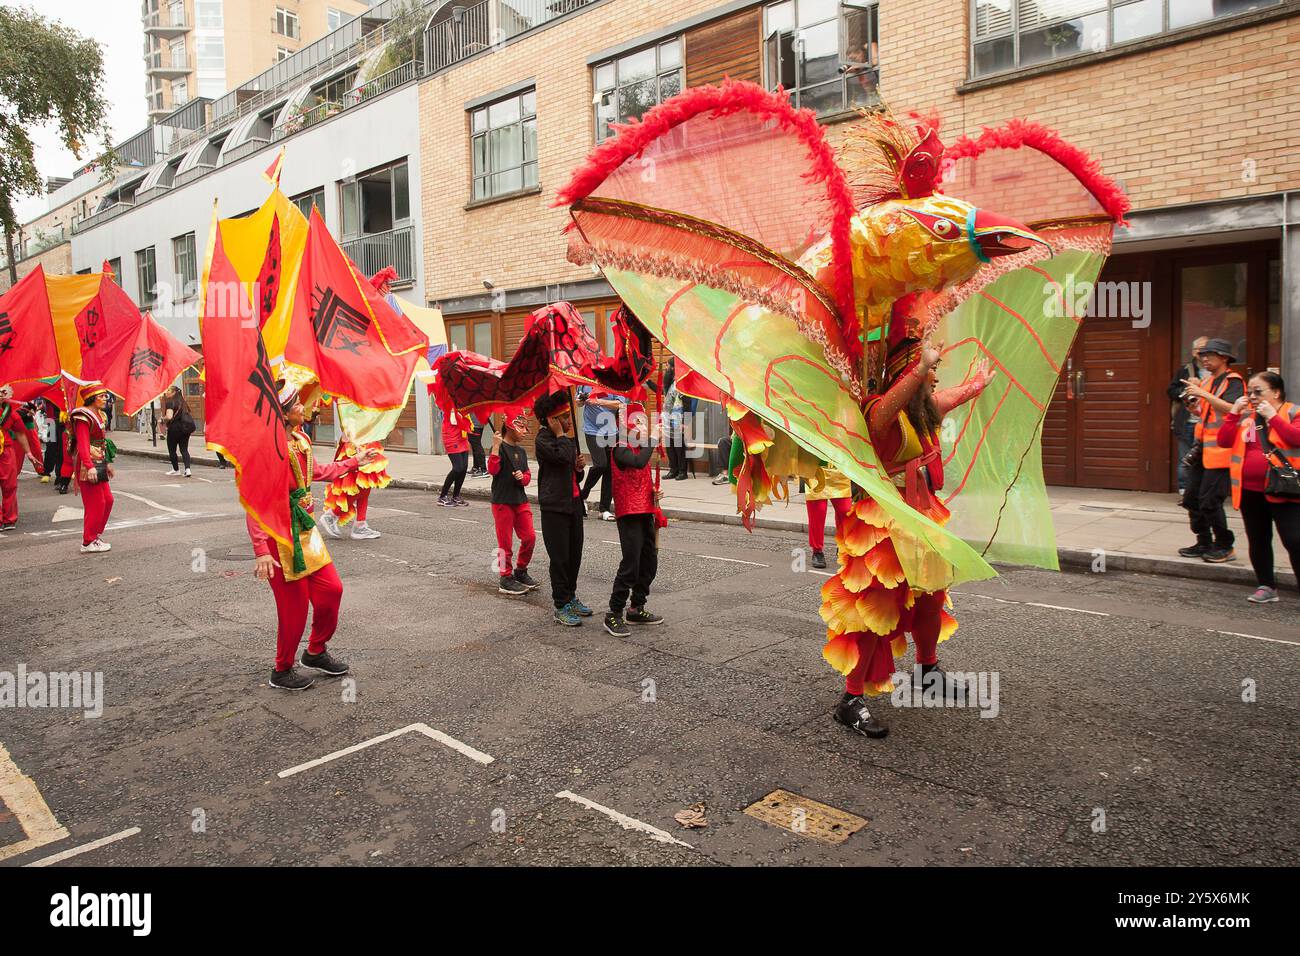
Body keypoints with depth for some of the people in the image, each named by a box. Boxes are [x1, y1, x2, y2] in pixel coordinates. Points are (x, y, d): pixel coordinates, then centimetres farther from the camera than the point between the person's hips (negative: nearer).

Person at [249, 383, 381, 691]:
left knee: (331, 589, 12)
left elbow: (318, 472, 26)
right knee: (294, 605, 1)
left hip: (304, 526, 9)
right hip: (279, 532, -9)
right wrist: (261, 550, -28)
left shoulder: (301, 440, 6)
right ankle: (282, 671, 22)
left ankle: (316, 652, 33)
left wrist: (355, 462, 33)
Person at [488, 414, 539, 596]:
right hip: (502, 501, -6)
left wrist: (523, 477, -7)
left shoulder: (521, 451, 11)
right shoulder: (500, 447, -9)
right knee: (505, 542, 1)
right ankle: (505, 578, 13)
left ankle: (520, 572, 23)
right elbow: (492, 470, -24)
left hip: (521, 500, 6)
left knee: (529, 537, 4)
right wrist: (496, 446, -29)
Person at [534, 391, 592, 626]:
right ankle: (561, 606, 4)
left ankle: (571, 597, 26)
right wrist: (560, 434, -14)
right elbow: (563, 456, -27)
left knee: (575, 554, 12)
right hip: (554, 506, -8)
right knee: (560, 557, -4)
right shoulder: (543, 439, -9)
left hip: (574, 503, 8)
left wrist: (579, 467, 3)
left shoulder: (570, 439, 17)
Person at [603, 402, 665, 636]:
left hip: (645, 513, 9)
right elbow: (639, 462, -29)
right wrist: (653, 440, -17)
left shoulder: (640, 450, 19)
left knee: (649, 563, 12)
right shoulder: (620, 449, -9)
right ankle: (614, 615, -4)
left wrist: (654, 492, 7)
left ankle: (636, 609, 24)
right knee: (630, 565, -12)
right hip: (629, 514, -9)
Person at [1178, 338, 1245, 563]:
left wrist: (1203, 394, -26)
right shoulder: (1208, 382, 17)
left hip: (1220, 450, -8)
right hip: (1202, 449, 8)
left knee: (1209, 501, -9)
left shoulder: (1233, 381, -8)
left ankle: (1225, 547, 4)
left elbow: (1232, 409, -25)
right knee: (1191, 499, 7)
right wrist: (1193, 396, 5)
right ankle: (1204, 544, 17)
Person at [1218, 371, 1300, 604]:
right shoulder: (1246, 416, 10)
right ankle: (1266, 587, 22)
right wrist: (1234, 413, -6)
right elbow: (1224, 441, 1)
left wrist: (1272, 416, -19)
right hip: (1250, 491, 5)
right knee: (1258, 541, 11)